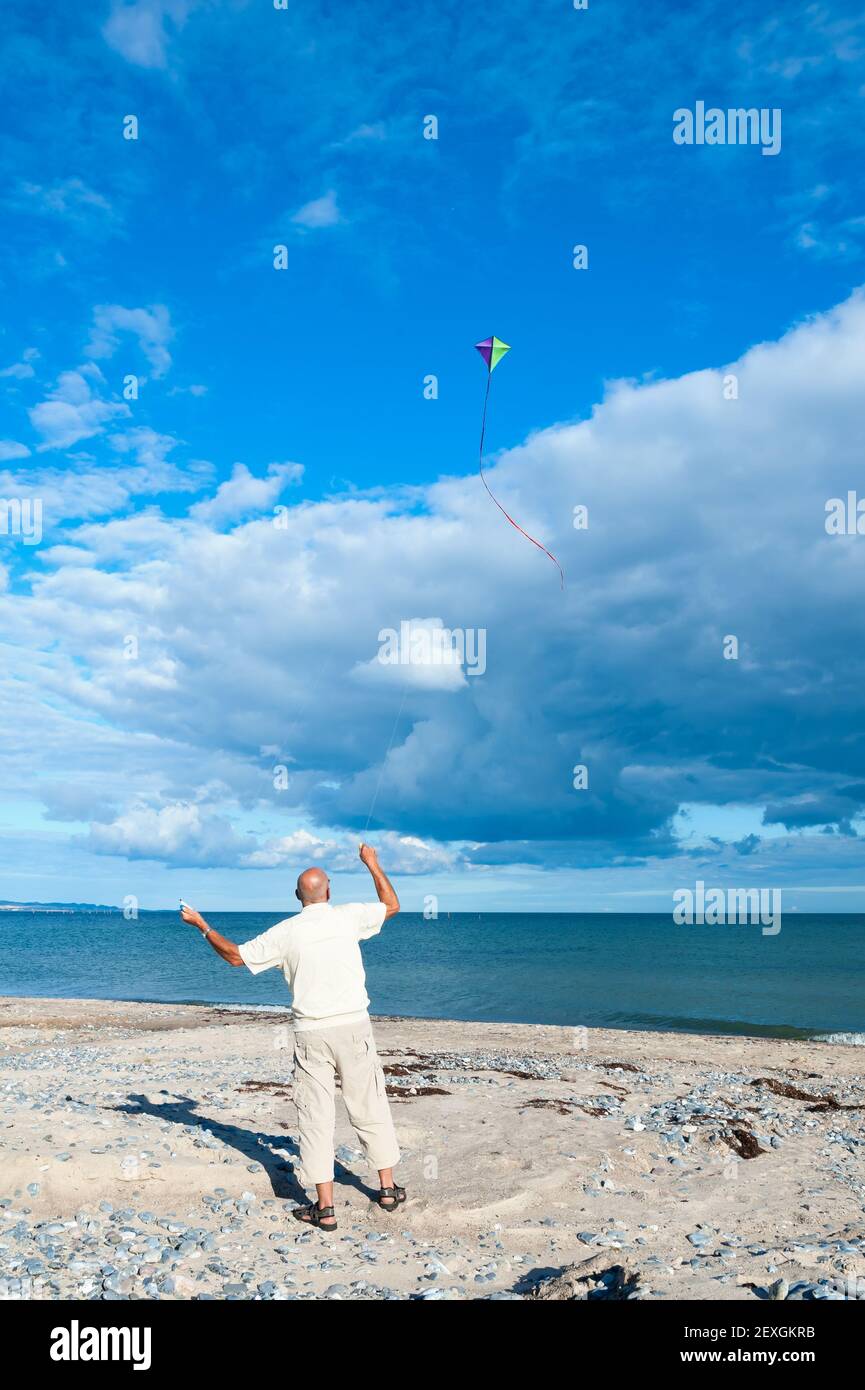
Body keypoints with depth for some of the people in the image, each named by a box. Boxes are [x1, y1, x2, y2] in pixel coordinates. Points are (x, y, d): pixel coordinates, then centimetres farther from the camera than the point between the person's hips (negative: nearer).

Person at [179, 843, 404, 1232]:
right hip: (353, 1025, 1)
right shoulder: (348, 916, -3)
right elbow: (392, 905, 14)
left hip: (310, 1032, 0)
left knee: (316, 1116, 5)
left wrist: (201, 925, 17)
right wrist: (372, 863, 23)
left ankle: (324, 1208, 6)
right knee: (370, 1108, 12)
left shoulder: (285, 932, -3)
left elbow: (235, 955, 7)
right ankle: (388, 1188, 22)